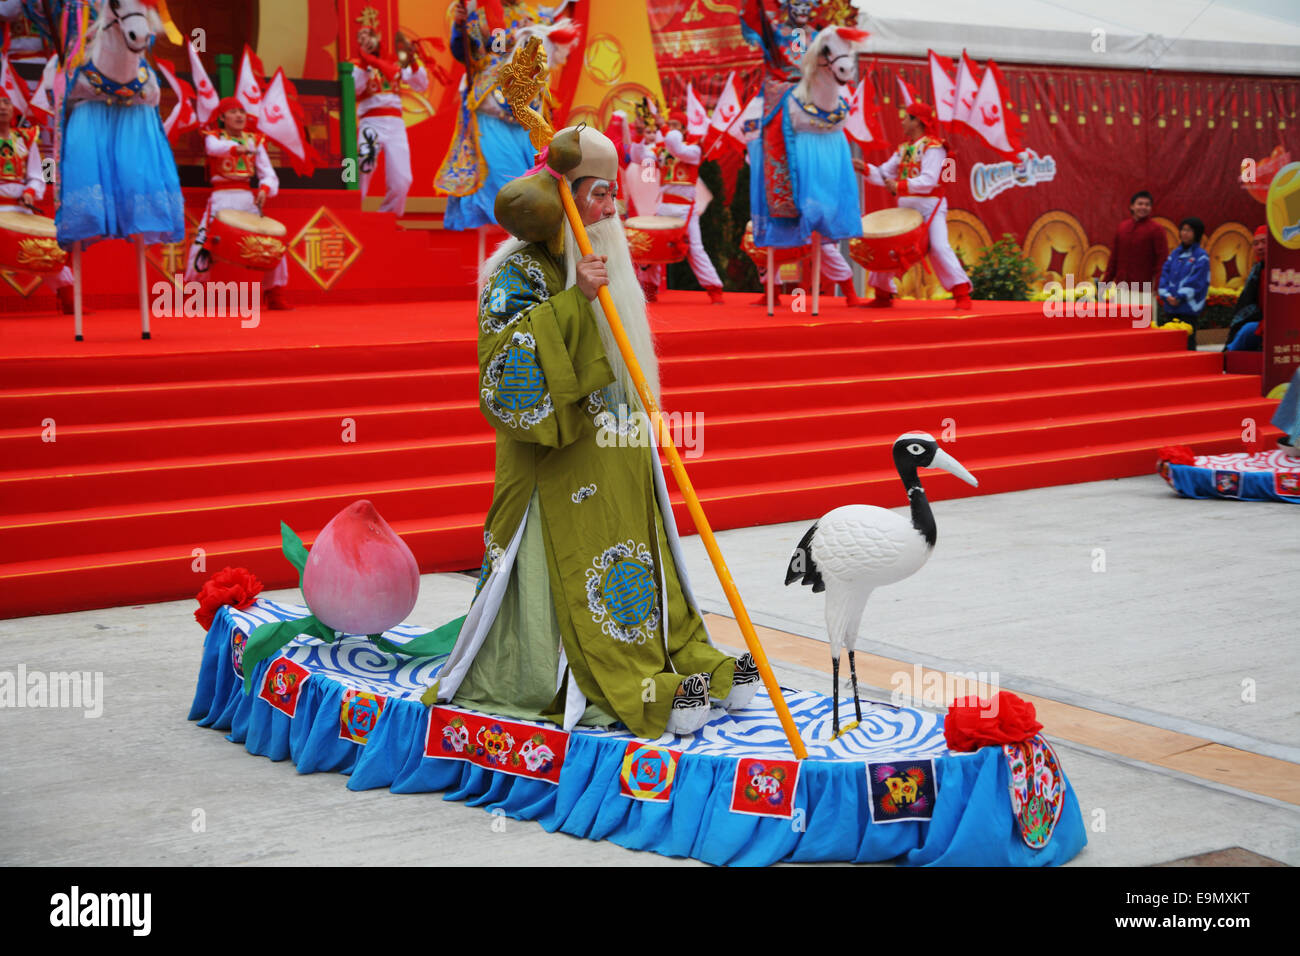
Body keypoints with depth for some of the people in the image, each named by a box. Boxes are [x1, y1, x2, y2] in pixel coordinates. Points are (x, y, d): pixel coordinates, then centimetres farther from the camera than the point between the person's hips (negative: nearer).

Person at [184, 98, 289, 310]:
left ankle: (275, 296, 4)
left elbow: (269, 174, 5)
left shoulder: (254, 141, 14)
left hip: (249, 198, 3)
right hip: (222, 197, -3)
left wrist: (264, 189, -18)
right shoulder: (214, 136, 7)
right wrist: (236, 148, -41)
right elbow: (213, 147, -20)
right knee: (202, 241, -17)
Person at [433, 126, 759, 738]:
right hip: (563, 471, -8)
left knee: (646, 564, 9)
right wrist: (573, 302, -30)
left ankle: (693, 667, 9)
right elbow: (507, 357, -25)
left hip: (621, 463, 9)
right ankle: (638, 690, -16)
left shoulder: (606, 269, 17)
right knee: (588, 573, -10)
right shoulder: (520, 271, -9)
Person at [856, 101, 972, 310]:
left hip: (930, 206, -8)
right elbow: (884, 174, 13)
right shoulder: (904, 149, 15)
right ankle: (883, 296, 19)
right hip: (905, 207, 8)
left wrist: (900, 186, -29)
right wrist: (865, 168, -3)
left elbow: (929, 180, -21)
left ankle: (962, 294, -16)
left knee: (939, 247, -20)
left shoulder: (933, 147, -9)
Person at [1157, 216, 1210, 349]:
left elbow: (1195, 282, -11)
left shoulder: (1201, 257, -2)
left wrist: (1180, 297, -15)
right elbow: (1164, 275, 10)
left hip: (1189, 307, -6)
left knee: (1187, 342, -6)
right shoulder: (1174, 254, 16)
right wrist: (1167, 295, -5)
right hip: (1171, 308, 6)